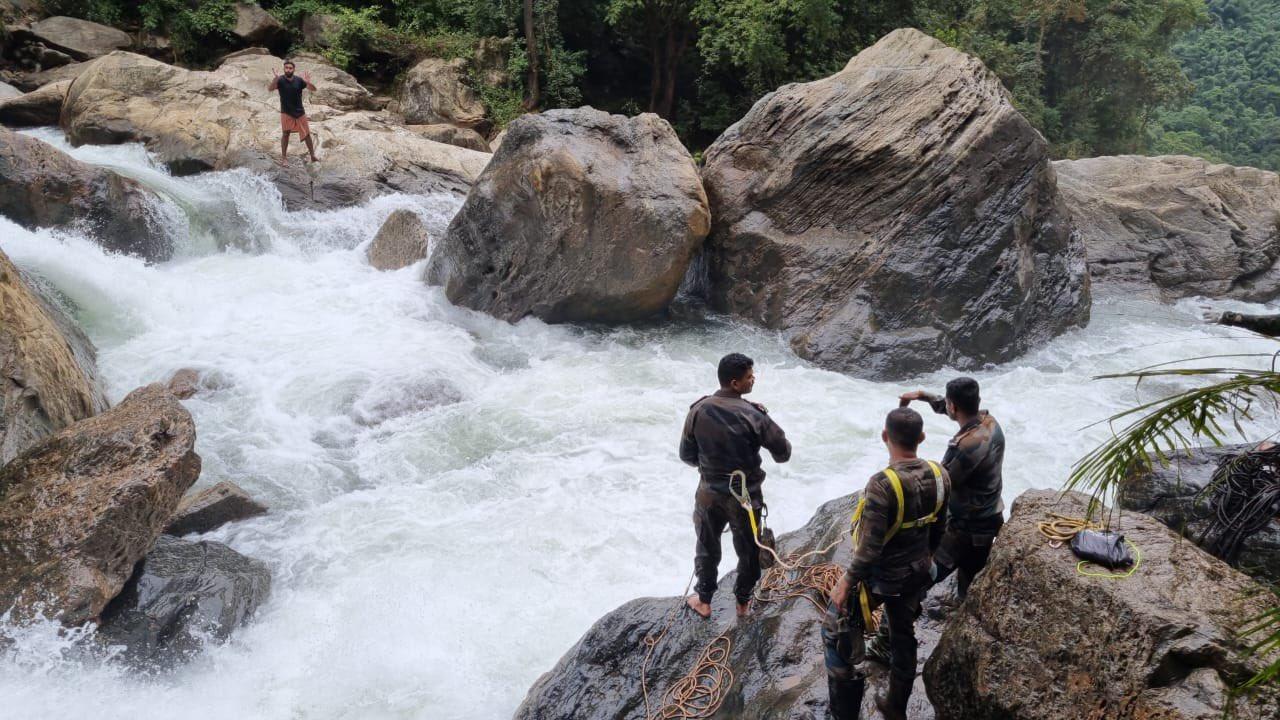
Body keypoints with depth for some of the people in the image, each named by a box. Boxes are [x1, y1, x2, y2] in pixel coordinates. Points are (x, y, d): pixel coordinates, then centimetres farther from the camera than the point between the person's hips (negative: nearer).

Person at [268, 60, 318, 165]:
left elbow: (313, 89, -8)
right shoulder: (280, 80, -11)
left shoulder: (299, 80, -7)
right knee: (285, 134, 0)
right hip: (286, 112, -2)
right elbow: (270, 88, -26)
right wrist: (275, 79, -45)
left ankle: (313, 156, 19)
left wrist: (308, 83, -30)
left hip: (300, 112, 2)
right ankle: (284, 157, 11)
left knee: (306, 134, 7)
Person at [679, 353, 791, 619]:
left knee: (707, 548, 23)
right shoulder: (753, 416, -21)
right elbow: (783, 453, -11)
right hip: (745, 496, -2)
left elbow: (687, 455, -2)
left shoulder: (698, 410, -11)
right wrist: (764, 419, 3)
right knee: (748, 552, 20)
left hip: (709, 494, 2)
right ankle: (743, 602, 35)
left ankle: (704, 601, 36)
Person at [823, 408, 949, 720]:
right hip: (916, 573, 6)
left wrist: (847, 582, -14)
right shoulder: (939, 475, -11)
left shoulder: (882, 484, -32)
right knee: (904, 637, 24)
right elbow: (938, 527, 6)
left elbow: (870, 548, -27)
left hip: (879, 576, -6)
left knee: (837, 633, 13)